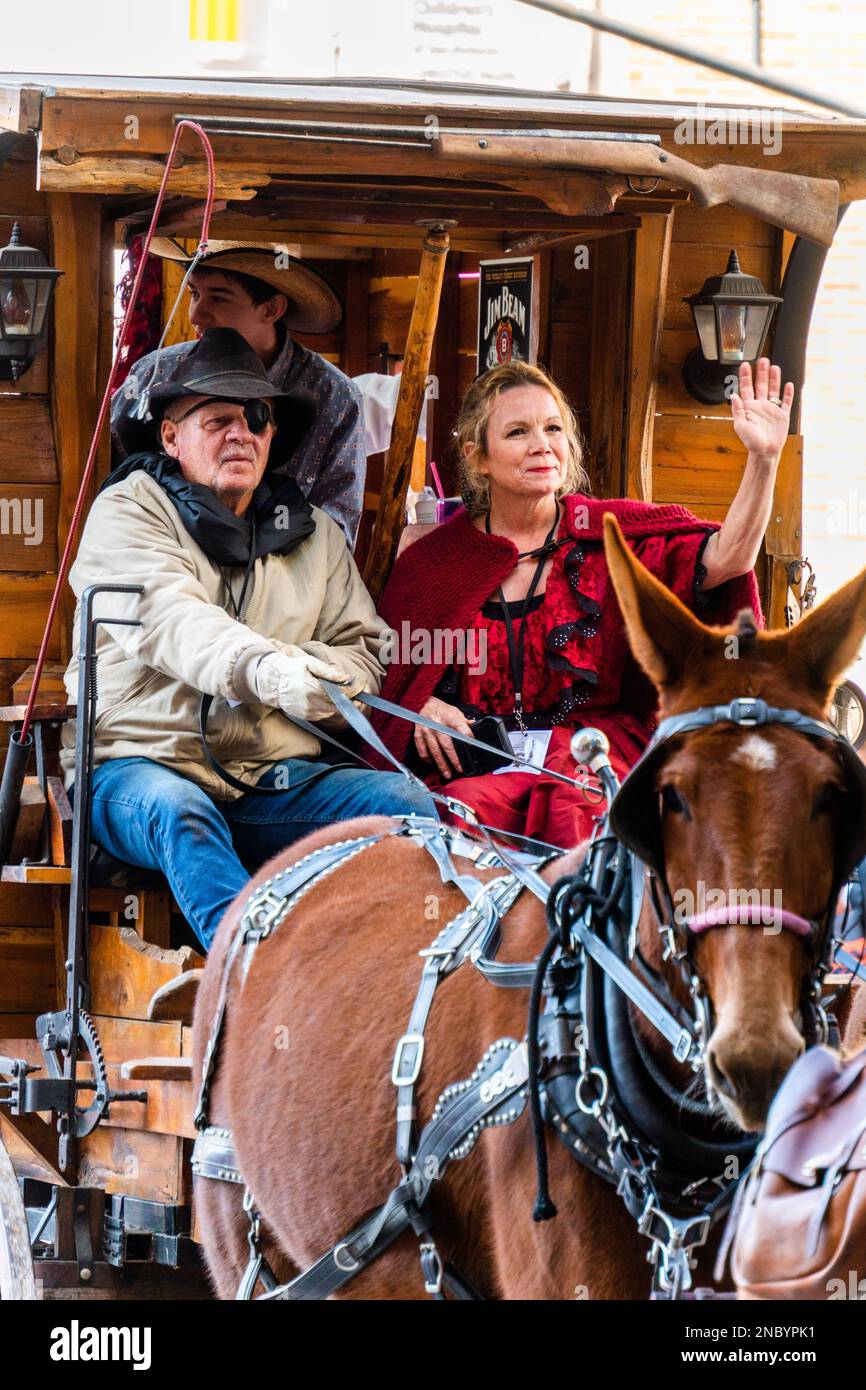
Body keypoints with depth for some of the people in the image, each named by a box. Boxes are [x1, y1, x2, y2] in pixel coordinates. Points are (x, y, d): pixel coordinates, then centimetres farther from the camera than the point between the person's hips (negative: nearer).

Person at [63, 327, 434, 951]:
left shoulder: (314, 532, 20)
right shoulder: (129, 509, 4)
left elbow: (364, 655, 14)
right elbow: (164, 617, -17)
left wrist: (309, 669, -11)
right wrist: (261, 668, -37)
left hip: (274, 780, 5)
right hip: (139, 763, -5)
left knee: (405, 802, -21)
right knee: (177, 810, -39)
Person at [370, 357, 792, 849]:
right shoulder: (430, 562, 12)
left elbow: (721, 559, -8)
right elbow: (387, 683, 17)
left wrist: (764, 459, -20)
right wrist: (422, 706, -6)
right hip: (468, 766, 1)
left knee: (569, 806, -36)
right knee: (470, 807, -35)